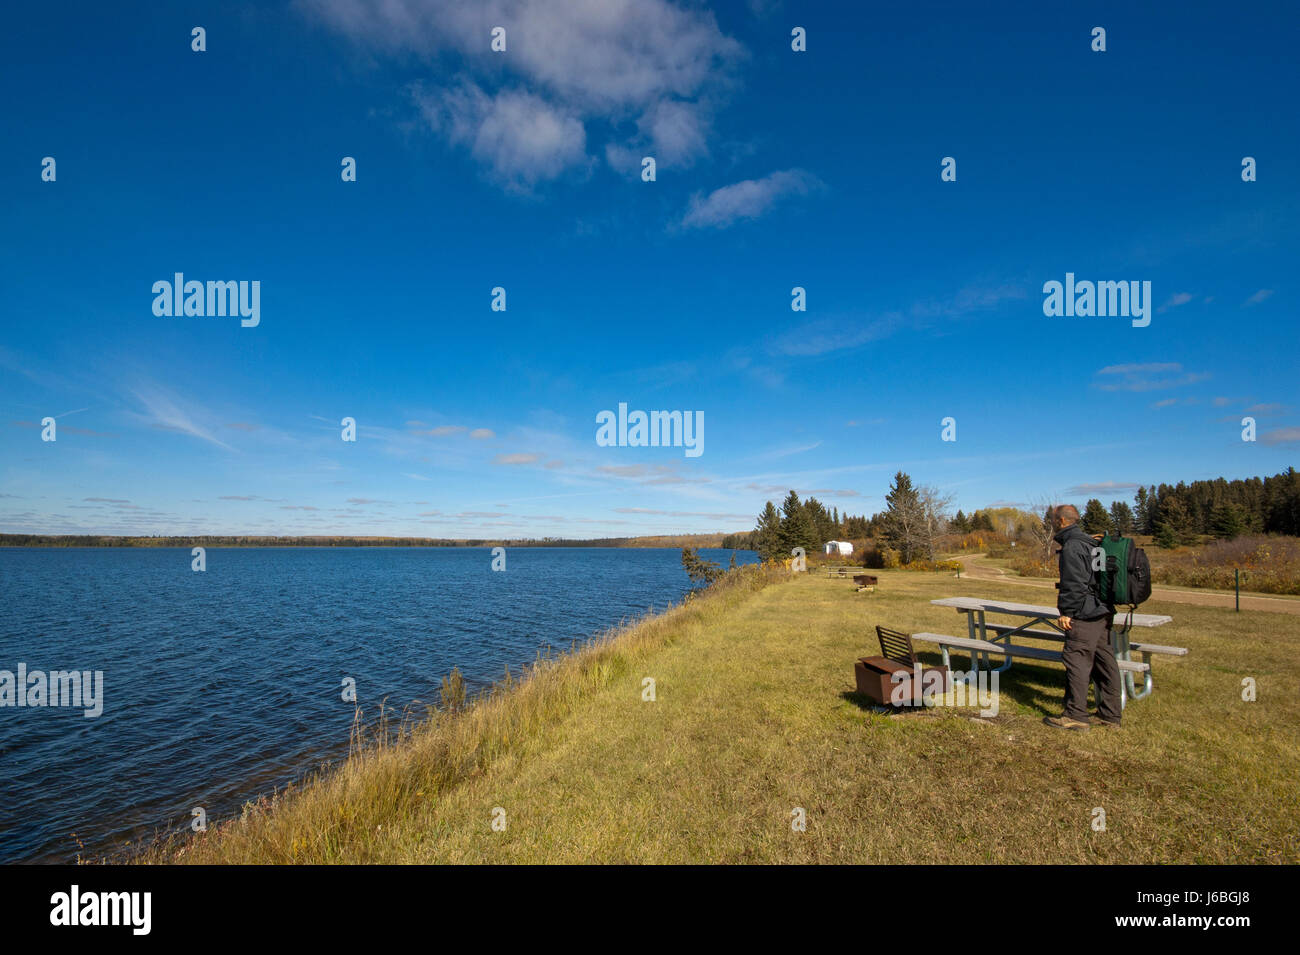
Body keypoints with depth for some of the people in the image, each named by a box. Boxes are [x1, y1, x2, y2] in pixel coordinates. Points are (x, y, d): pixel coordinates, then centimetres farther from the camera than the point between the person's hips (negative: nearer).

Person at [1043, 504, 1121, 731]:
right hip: (1103, 612, 10)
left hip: (1085, 614, -10)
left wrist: (1066, 611, -14)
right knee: (1104, 662, 13)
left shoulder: (1072, 545, -14)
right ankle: (1110, 714, 20)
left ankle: (1076, 715, -1)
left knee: (1077, 661, -6)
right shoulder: (1090, 542, 18)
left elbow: (1074, 583, -19)